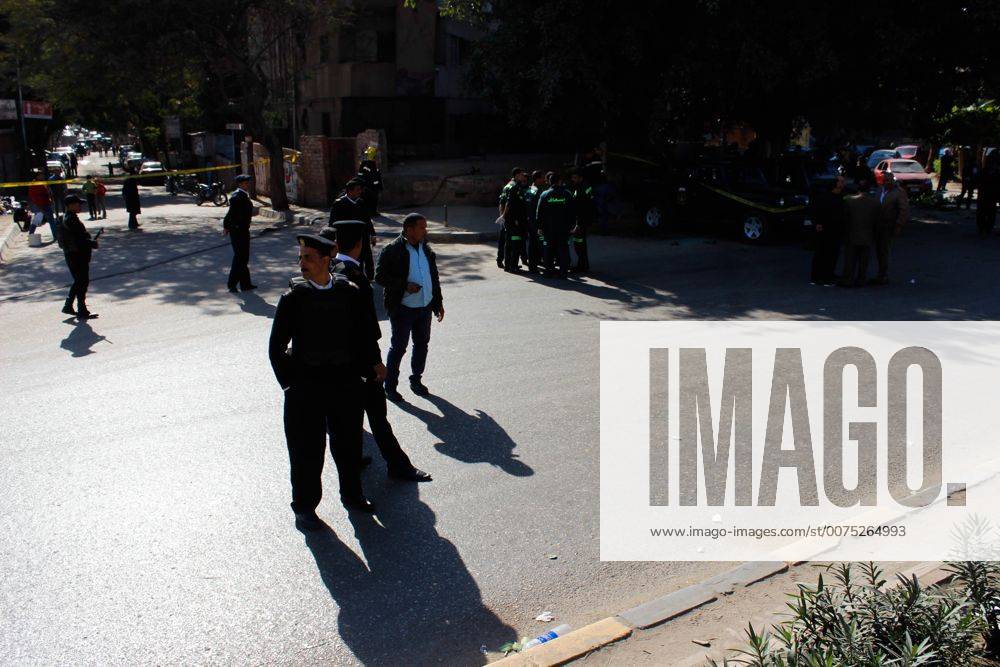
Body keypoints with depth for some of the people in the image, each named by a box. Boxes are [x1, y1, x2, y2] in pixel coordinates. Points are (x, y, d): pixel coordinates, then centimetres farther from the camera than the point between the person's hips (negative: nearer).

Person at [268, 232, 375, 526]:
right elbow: (276, 347, -2)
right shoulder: (293, 297, -7)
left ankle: (352, 494, 37)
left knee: (349, 443, 15)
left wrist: (358, 373, 6)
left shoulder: (349, 293, -1)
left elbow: (362, 337, 10)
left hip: (345, 383, 3)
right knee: (307, 450, 6)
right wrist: (289, 383, -5)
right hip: (306, 385, -2)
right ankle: (304, 507, 23)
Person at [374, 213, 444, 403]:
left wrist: (438, 302, 15)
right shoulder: (392, 250, -14)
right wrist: (404, 285, -22)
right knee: (398, 347, 2)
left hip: (425, 307, 6)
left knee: (422, 344, 16)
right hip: (403, 309, -6)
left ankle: (416, 380, 33)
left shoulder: (426, 248, 7)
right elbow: (379, 276, -14)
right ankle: (390, 387, 16)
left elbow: (434, 276, 15)